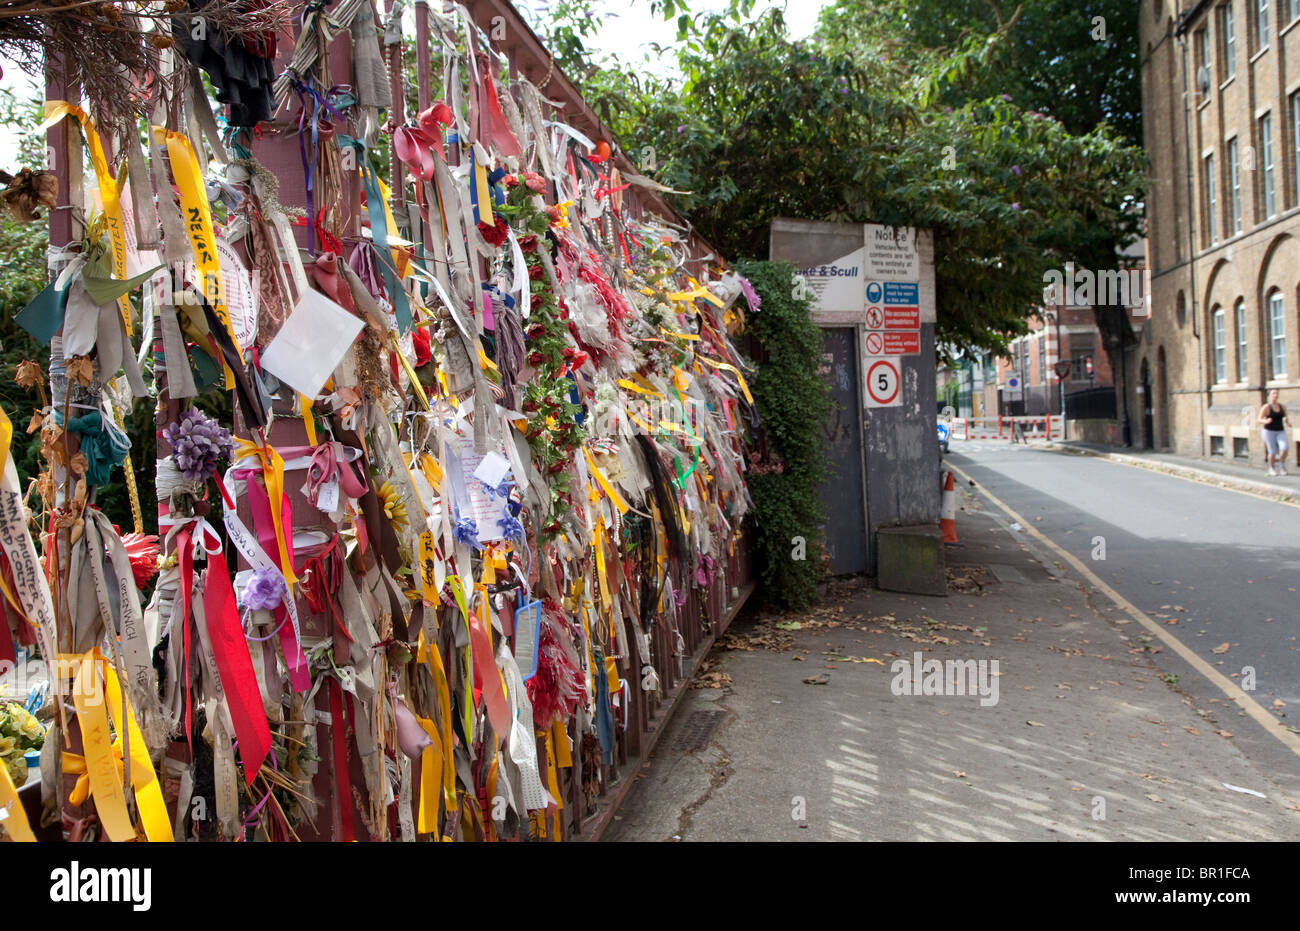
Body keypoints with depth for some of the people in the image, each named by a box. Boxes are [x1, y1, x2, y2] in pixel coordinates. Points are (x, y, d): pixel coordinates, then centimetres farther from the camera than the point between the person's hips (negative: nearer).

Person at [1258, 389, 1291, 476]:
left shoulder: (1282, 406, 6)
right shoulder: (1266, 407, -8)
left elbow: (1285, 417, 19)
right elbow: (1260, 420, -8)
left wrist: (1288, 422, -2)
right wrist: (1266, 421, -30)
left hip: (1280, 432, 4)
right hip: (1269, 431, -3)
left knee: (1284, 448, -17)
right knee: (1273, 452, -5)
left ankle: (1281, 465, 7)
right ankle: (1272, 469, 18)